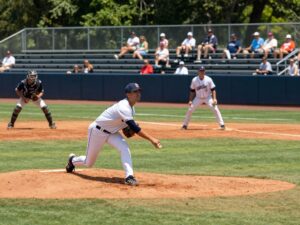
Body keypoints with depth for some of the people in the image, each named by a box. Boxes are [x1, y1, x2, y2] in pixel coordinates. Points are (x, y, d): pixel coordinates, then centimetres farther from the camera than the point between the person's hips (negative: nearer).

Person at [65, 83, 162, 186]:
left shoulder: (130, 107, -4)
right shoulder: (123, 108, -34)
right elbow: (134, 128, -43)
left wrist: (131, 126, -4)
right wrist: (151, 139, -48)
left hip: (111, 132, 7)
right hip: (97, 131, -7)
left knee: (124, 148, -22)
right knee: (89, 163, 8)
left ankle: (129, 176, -29)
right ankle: (73, 160, 41)